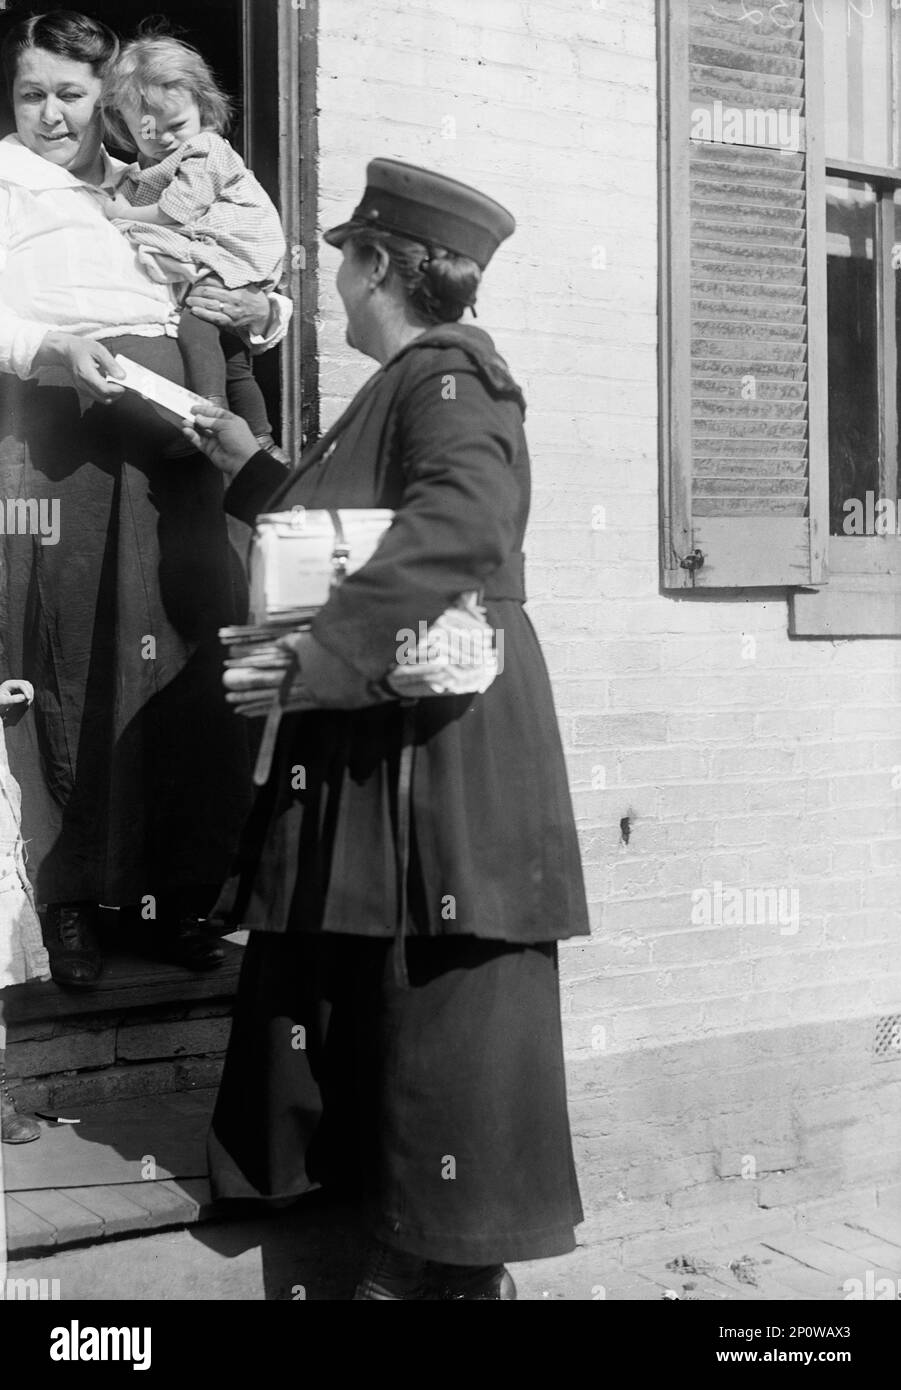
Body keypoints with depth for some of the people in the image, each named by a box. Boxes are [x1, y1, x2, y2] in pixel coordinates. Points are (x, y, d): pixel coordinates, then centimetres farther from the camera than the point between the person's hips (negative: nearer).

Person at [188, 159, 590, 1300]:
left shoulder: (448, 377, -9)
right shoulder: (402, 385, 20)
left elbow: (462, 527, -28)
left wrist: (320, 654, -31)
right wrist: (248, 467, 32)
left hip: (438, 758, -10)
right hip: (366, 757, 10)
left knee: (446, 1024, -3)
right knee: (348, 1013, 13)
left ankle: (458, 1268, 9)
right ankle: (400, 1258, 24)